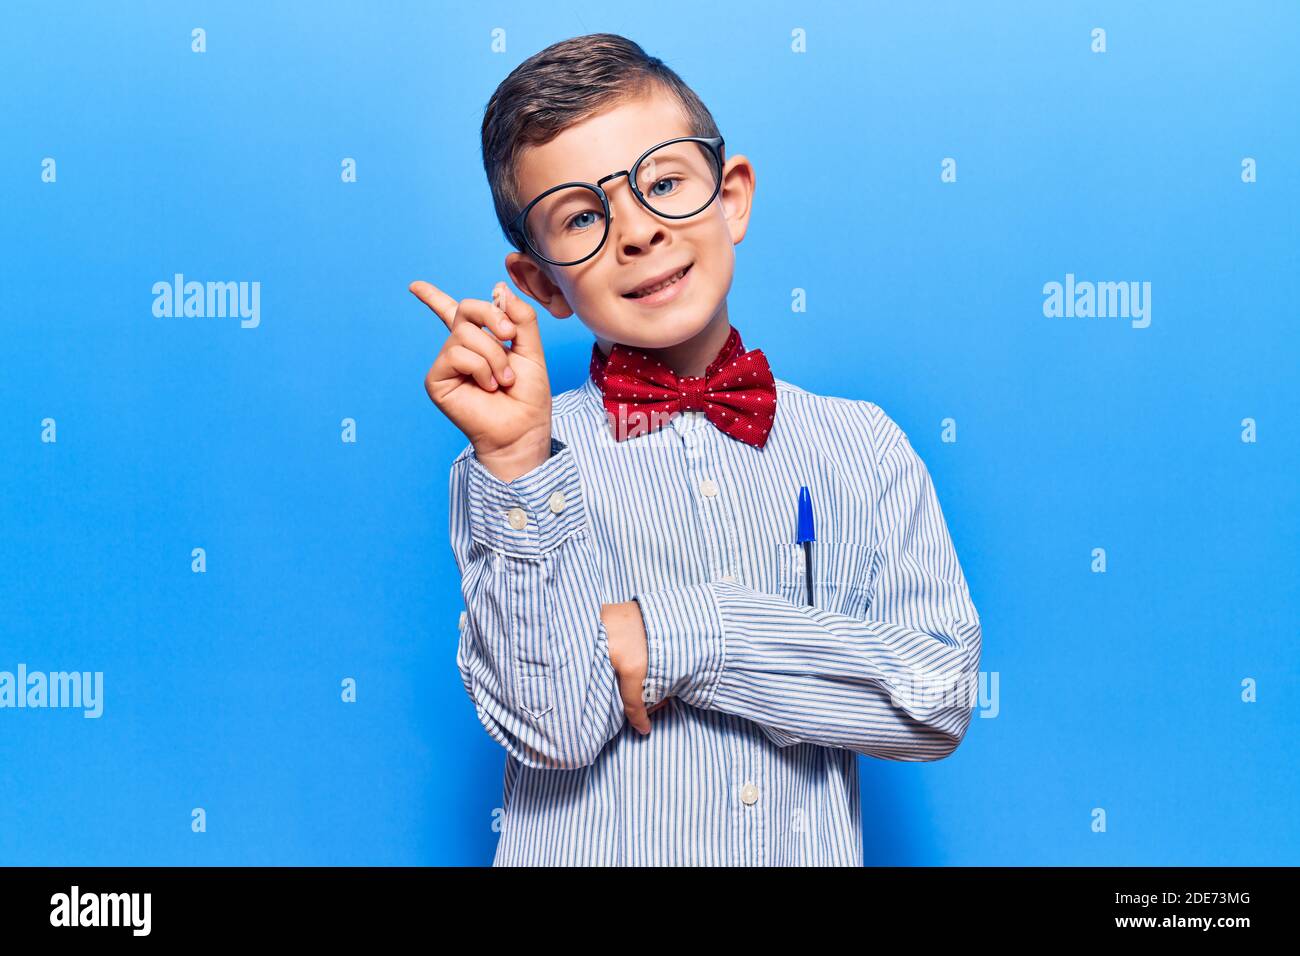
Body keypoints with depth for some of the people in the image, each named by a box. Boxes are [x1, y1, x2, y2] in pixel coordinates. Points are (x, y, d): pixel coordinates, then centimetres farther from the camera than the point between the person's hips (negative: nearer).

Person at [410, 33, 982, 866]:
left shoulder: (864, 446, 1)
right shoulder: (509, 457, -4)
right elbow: (552, 728, -12)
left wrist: (679, 635, -13)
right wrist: (520, 463, -18)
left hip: (812, 847, 2)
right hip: (594, 851, -1)